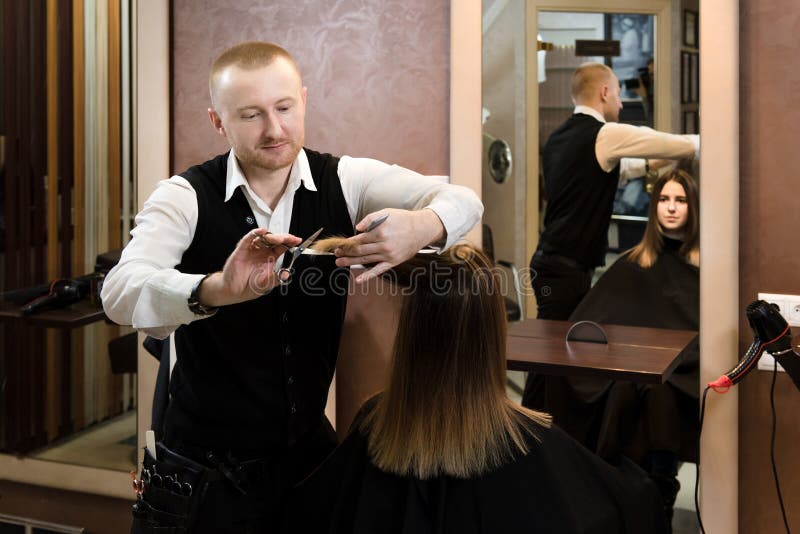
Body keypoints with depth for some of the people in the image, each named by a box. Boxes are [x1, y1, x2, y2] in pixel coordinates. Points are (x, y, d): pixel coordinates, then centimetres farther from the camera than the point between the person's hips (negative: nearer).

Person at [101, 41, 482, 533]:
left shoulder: (344, 182, -5)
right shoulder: (186, 197, -13)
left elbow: (464, 201, -14)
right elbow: (121, 294, -29)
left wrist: (420, 228, -38)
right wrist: (217, 289, -48)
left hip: (311, 450, 3)